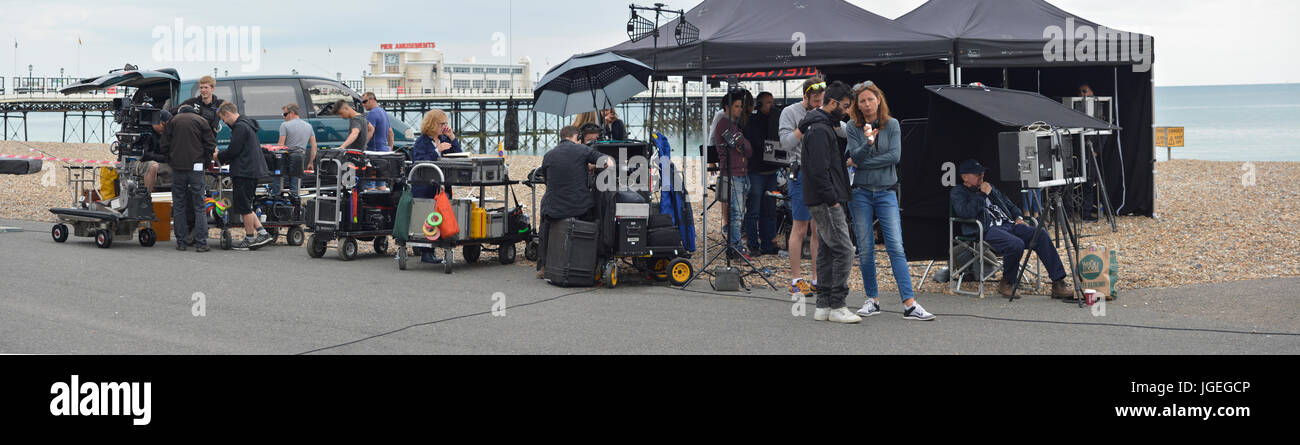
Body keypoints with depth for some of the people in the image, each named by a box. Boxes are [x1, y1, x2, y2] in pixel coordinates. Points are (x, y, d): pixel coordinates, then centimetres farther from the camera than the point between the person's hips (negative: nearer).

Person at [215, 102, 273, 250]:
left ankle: (250, 238, 4)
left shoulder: (240, 127, -14)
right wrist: (227, 160, 15)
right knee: (245, 206, 14)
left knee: (244, 207, -2)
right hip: (253, 171, 10)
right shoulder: (247, 125, 18)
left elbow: (233, 151, -18)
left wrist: (219, 157, -1)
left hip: (245, 172, -10)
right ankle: (262, 233, 8)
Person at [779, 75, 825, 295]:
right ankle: (796, 280, 3)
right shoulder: (790, 113, -1)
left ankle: (817, 279, 13)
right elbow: (786, 143, -11)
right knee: (799, 229, -2)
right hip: (802, 176, -5)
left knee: (820, 229, 7)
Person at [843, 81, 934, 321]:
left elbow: (895, 156, -9)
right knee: (865, 249, 3)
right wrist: (868, 141, -29)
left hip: (886, 192, -1)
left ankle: (910, 304, -12)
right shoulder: (852, 127, 2)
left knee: (896, 247, -8)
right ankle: (872, 299, 16)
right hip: (860, 192, 1)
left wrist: (860, 163, -9)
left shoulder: (892, 125, 3)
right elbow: (856, 156, -10)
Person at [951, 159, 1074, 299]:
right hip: (987, 230, -7)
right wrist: (983, 195, -7)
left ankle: (1058, 283, -20)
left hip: (1008, 225, 7)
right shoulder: (958, 193, 7)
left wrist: (1018, 217, 15)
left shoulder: (990, 188, 29)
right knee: (1016, 244, -36)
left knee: (1041, 234, -17)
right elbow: (965, 213, -13)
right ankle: (1006, 284, -11)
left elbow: (1008, 204, 35)